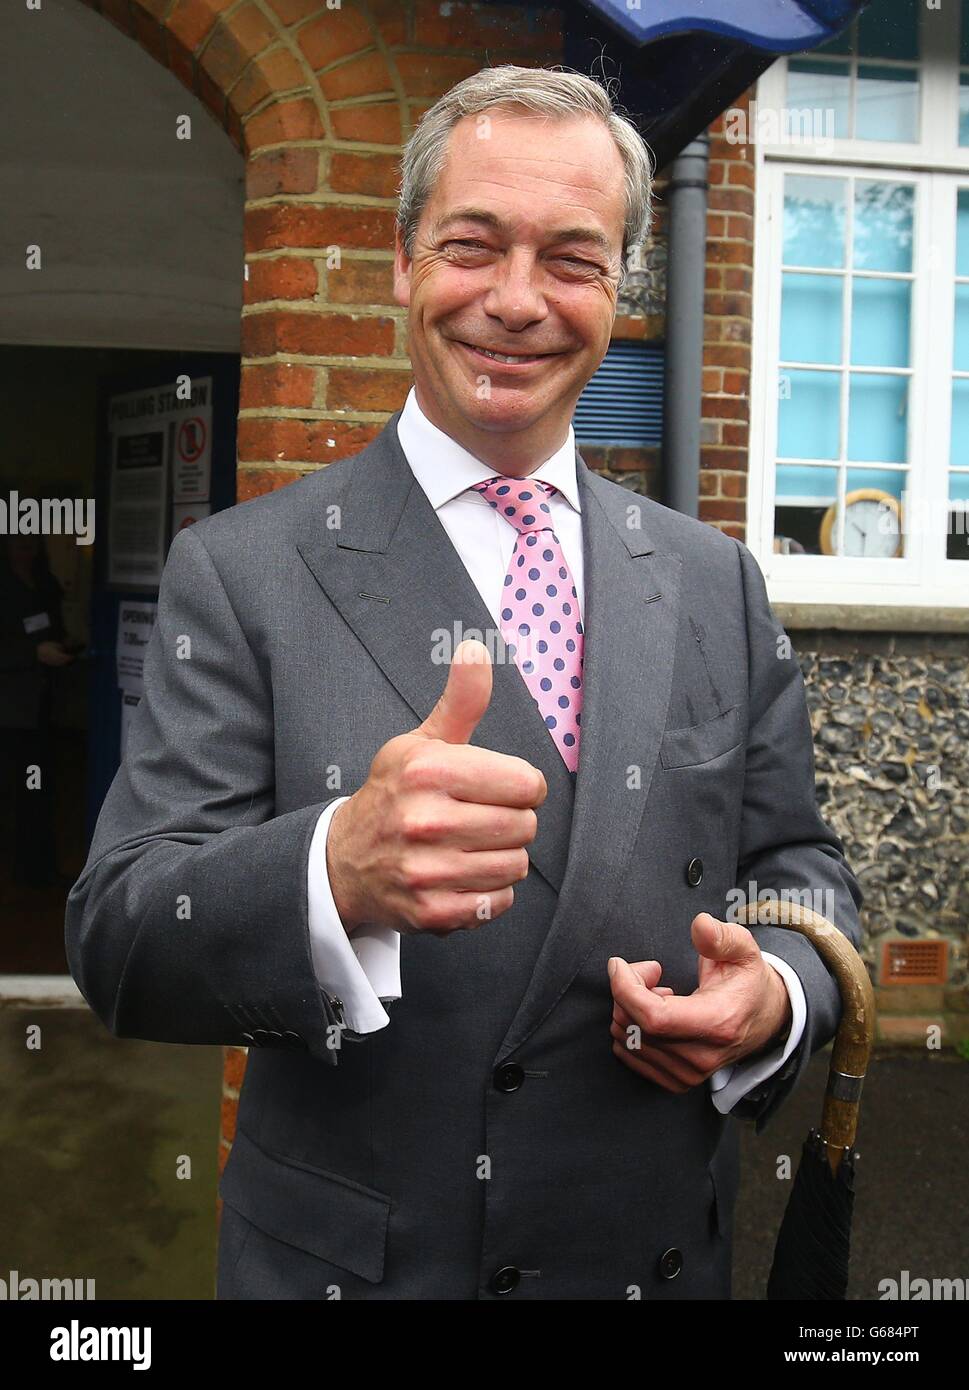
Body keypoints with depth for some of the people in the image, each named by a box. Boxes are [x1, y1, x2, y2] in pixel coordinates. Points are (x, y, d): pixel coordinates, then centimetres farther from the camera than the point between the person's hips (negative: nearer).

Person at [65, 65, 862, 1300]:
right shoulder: (240, 573, -10)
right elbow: (116, 945, -15)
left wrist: (780, 999, -14)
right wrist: (341, 874, -35)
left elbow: (799, 870, 8)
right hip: (344, 1259, -2)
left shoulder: (716, 582, 1)